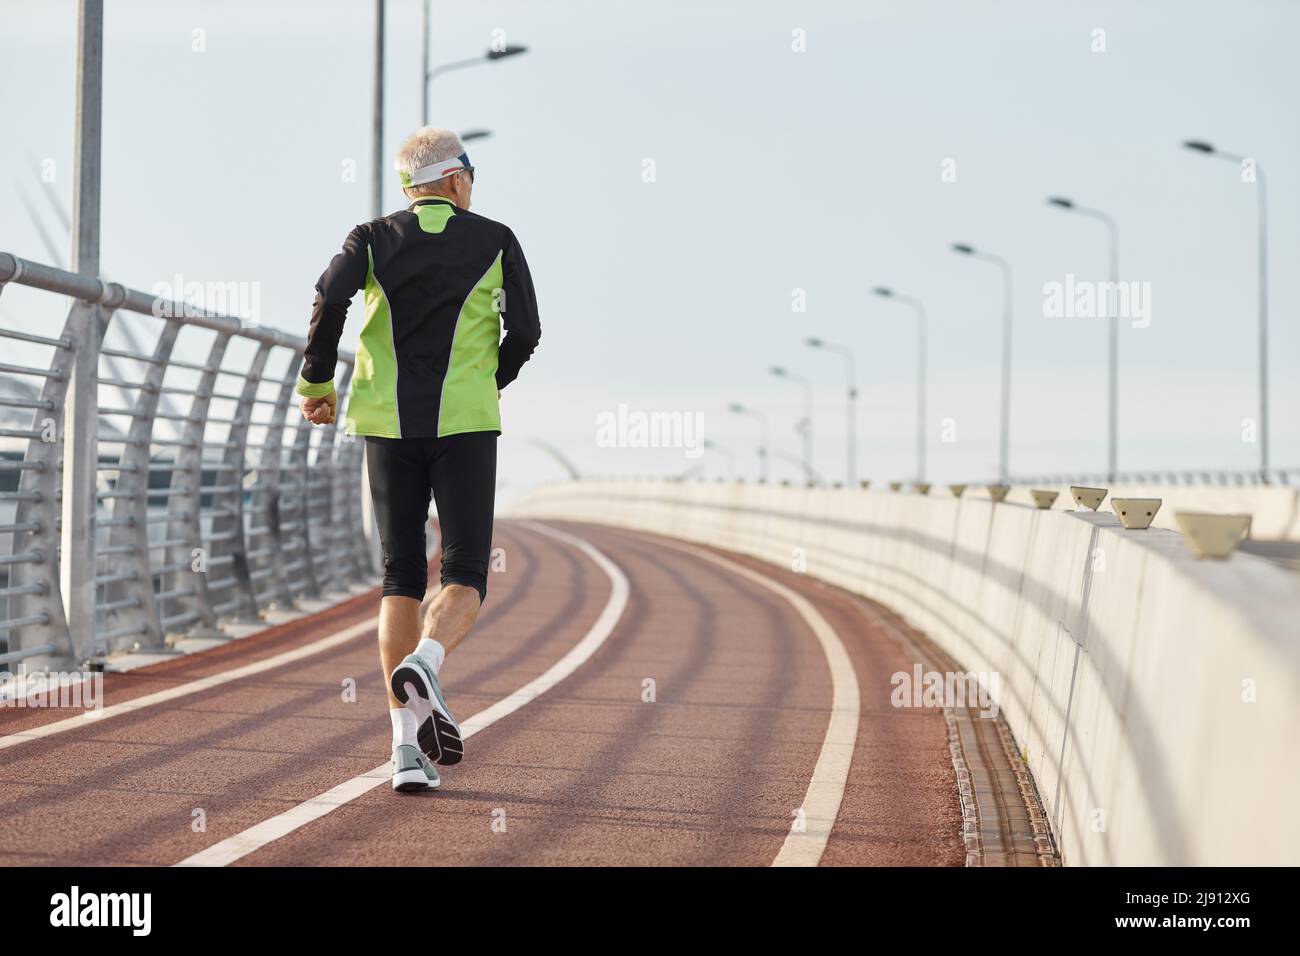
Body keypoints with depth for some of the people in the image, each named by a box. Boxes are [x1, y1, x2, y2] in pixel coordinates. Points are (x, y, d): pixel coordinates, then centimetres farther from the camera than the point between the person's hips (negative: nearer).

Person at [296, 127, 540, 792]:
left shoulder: (372, 239, 8)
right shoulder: (495, 242, 7)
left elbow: (331, 297, -10)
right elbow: (525, 331, 1)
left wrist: (315, 382, 1)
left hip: (388, 421, 2)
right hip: (465, 422, -2)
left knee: (401, 579, 7)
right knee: (465, 578, 2)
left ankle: (407, 746, -1)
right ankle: (424, 663, -33)